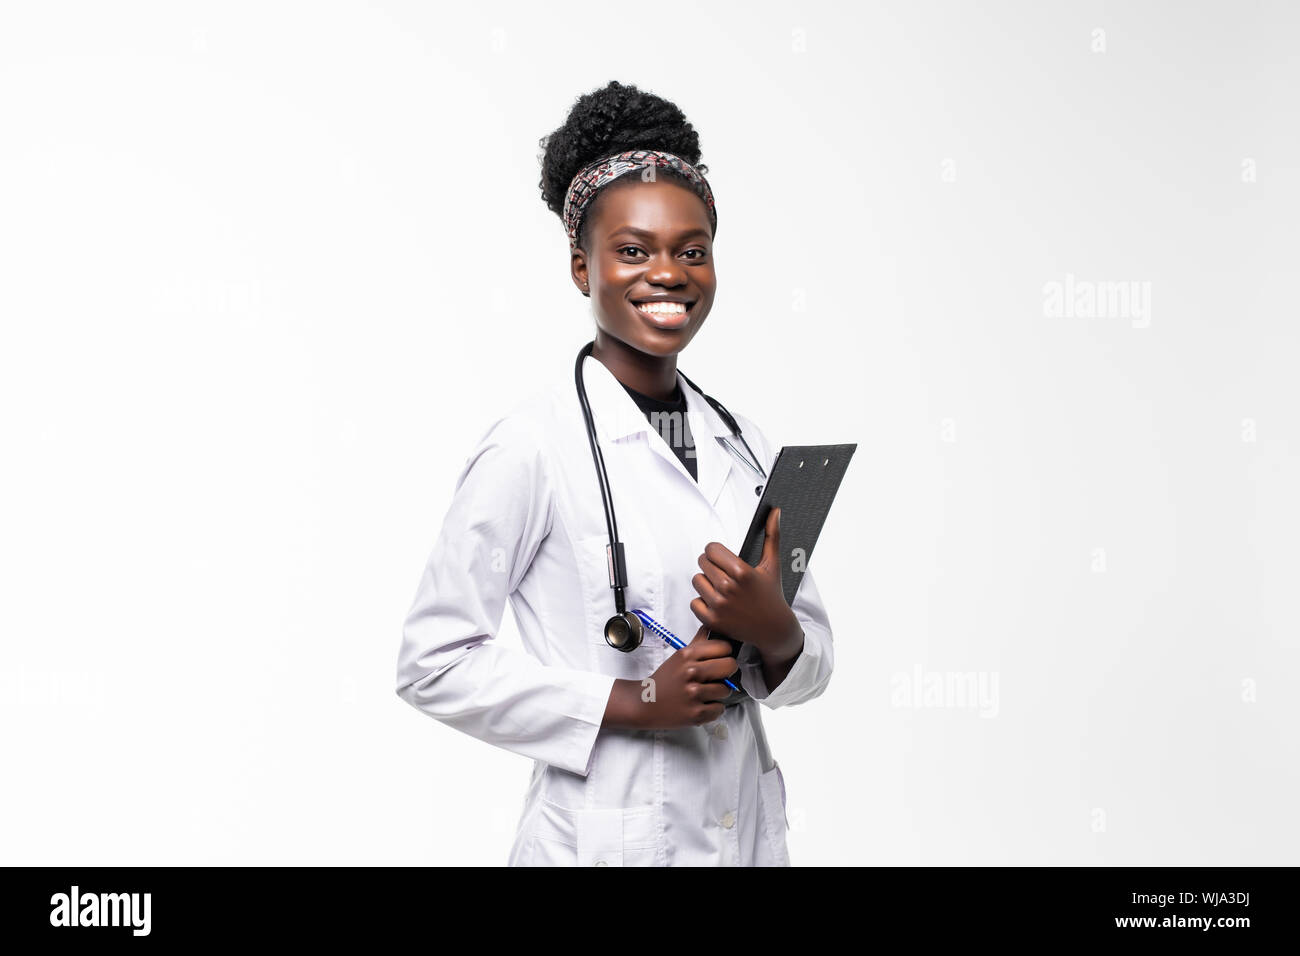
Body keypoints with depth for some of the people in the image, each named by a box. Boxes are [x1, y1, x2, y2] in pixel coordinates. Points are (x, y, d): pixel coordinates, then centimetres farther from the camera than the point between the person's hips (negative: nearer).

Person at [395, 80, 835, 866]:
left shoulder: (745, 447, 4)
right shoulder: (534, 446, -13)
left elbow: (814, 662, 9)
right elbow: (434, 663, -13)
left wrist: (773, 628, -13)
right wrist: (634, 703, -18)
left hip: (751, 831, 5)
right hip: (606, 837, -5)